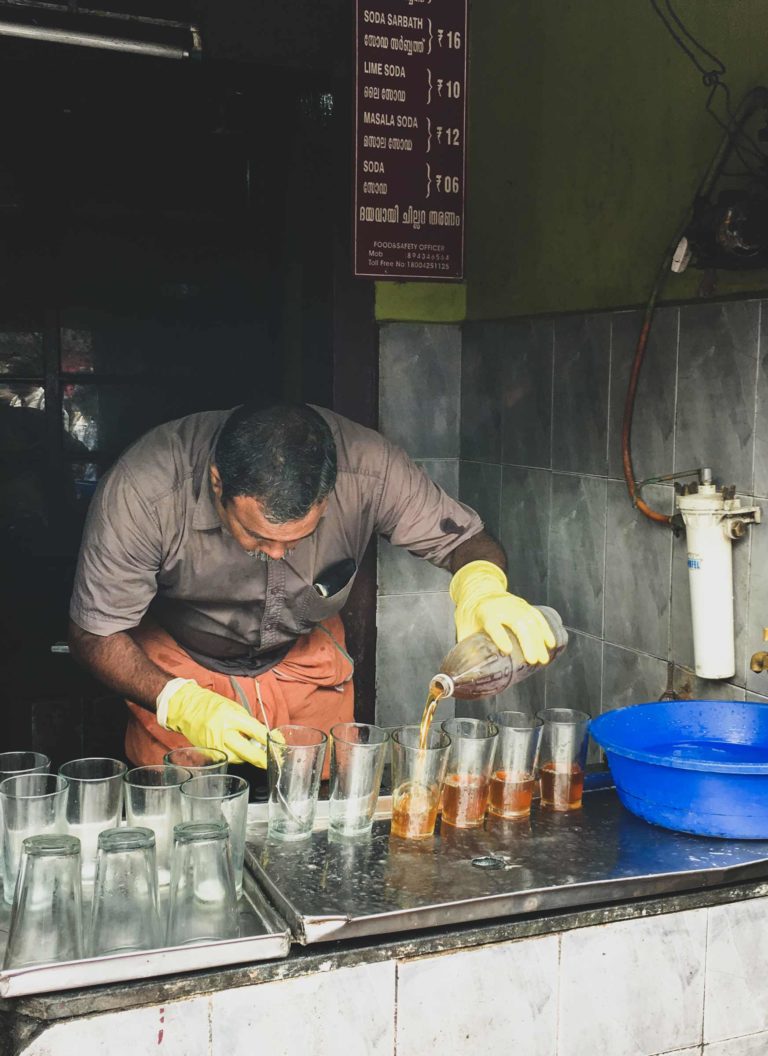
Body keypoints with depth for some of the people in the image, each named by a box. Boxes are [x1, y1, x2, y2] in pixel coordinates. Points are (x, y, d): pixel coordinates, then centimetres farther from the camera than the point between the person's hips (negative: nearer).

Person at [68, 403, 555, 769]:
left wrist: (482, 587, -42)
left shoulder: (367, 469, -31)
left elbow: (466, 538, -17)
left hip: (309, 661, 2)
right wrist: (180, 703, -39)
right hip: (180, 674, -1)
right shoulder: (141, 492, -34)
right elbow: (95, 634, -23)